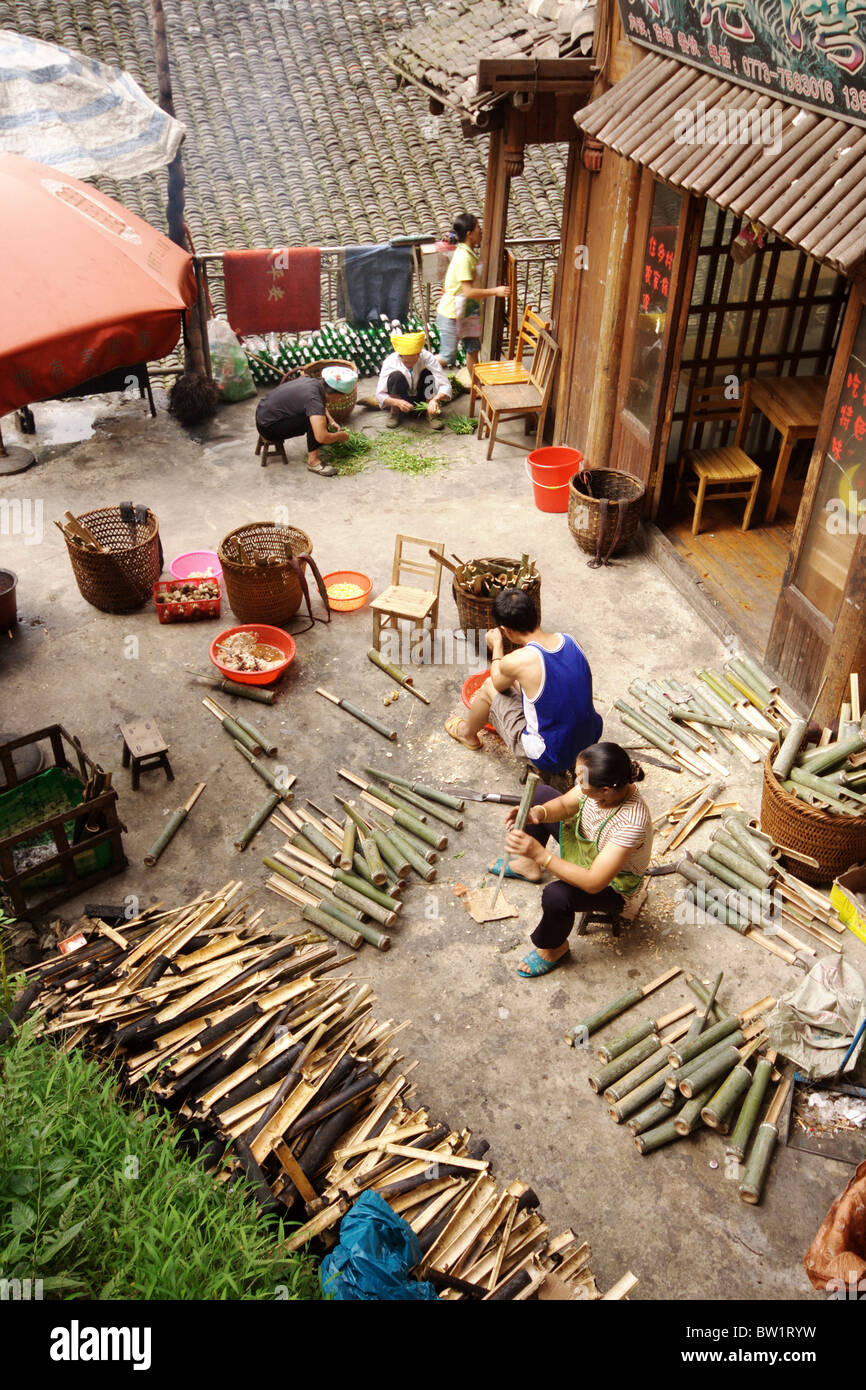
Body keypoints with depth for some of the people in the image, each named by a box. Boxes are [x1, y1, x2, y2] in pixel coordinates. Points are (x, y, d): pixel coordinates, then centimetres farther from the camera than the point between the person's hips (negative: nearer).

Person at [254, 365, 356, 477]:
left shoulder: (316, 382, -3)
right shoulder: (313, 398, -29)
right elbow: (322, 437, -36)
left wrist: (331, 421, 8)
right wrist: (340, 436, -17)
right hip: (267, 427, -9)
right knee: (315, 419, -22)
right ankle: (313, 461, -17)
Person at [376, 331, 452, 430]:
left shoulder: (427, 357, -23)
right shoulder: (390, 361, -24)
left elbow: (445, 386, -28)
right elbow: (379, 395, -24)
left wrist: (435, 399, -49)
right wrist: (397, 402, -45)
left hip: (422, 401, 1)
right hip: (402, 402, -1)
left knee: (428, 373, -26)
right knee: (396, 375, -31)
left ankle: (432, 413, -18)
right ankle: (394, 413, -11)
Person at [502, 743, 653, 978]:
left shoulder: (632, 822, -43)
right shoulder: (600, 784, -25)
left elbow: (594, 883, -41)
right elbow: (565, 805, -6)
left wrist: (540, 853, -45)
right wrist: (538, 813, -29)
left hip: (611, 885, -7)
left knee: (556, 896, -35)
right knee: (541, 793, 9)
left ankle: (554, 949, 1)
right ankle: (529, 867, 31)